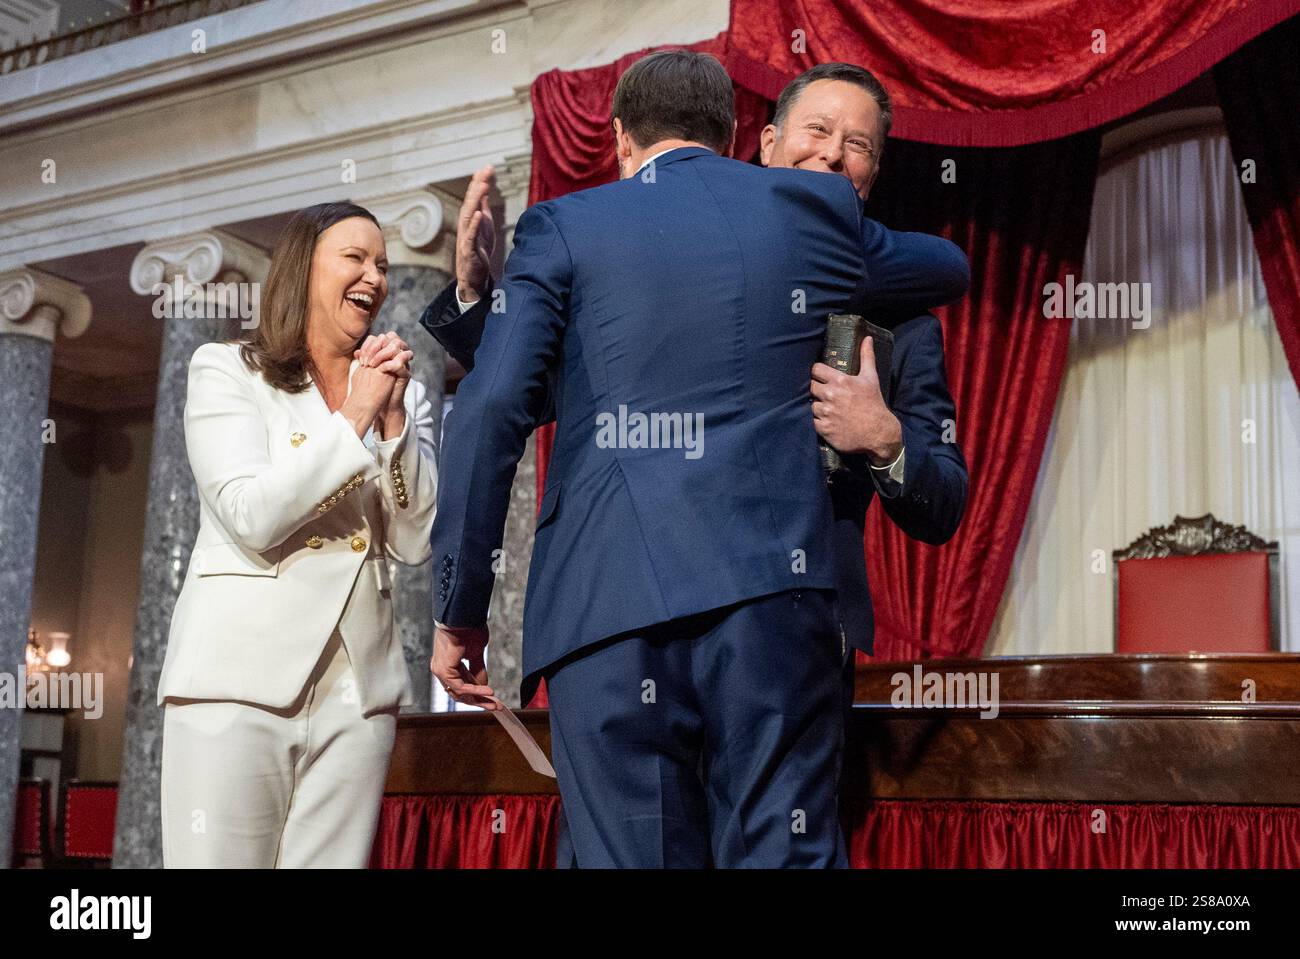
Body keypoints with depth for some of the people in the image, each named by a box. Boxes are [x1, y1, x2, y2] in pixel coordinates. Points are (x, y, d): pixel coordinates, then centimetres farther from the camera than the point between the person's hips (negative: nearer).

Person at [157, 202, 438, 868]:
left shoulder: (402, 395, 14)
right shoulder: (225, 371, 5)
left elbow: (415, 543, 4)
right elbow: (253, 516, -10)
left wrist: (393, 420, -4)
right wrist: (354, 420, -8)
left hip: (357, 690, 3)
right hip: (240, 680, -3)